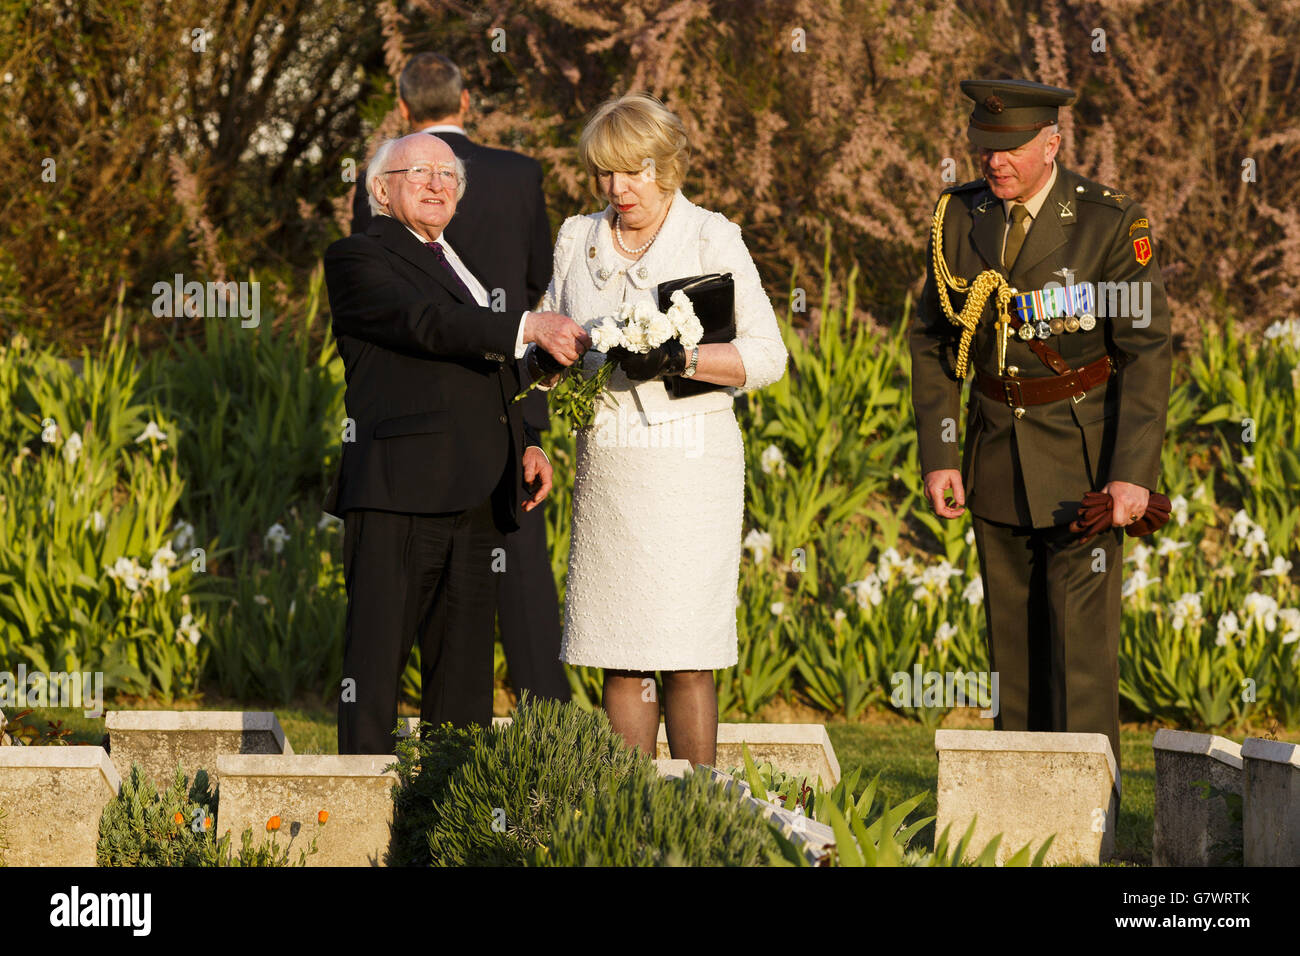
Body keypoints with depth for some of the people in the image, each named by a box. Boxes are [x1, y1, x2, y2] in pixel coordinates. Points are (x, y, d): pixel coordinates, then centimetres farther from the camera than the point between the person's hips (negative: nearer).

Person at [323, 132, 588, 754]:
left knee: (464, 667, 7)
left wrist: (525, 443, 17)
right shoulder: (358, 258, 0)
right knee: (377, 659, -9)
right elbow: (425, 324, -17)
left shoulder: (457, 264, 26)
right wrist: (529, 328, -25)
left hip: (474, 500, 8)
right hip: (397, 493, -8)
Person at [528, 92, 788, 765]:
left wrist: (680, 358, -19)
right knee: (620, 656, 1)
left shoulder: (712, 239, 1)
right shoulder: (578, 238, 14)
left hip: (691, 459, -4)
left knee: (687, 656, -6)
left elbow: (766, 355, -4)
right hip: (605, 460, 4)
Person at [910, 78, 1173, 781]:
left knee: (1081, 629, -9)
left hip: (1084, 457, -4)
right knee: (1012, 633, 9)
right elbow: (933, 340, 8)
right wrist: (936, 456, 0)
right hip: (998, 451, 4)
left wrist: (1131, 471, -18)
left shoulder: (1111, 223, -12)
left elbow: (1146, 351, -12)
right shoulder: (959, 218, 1)